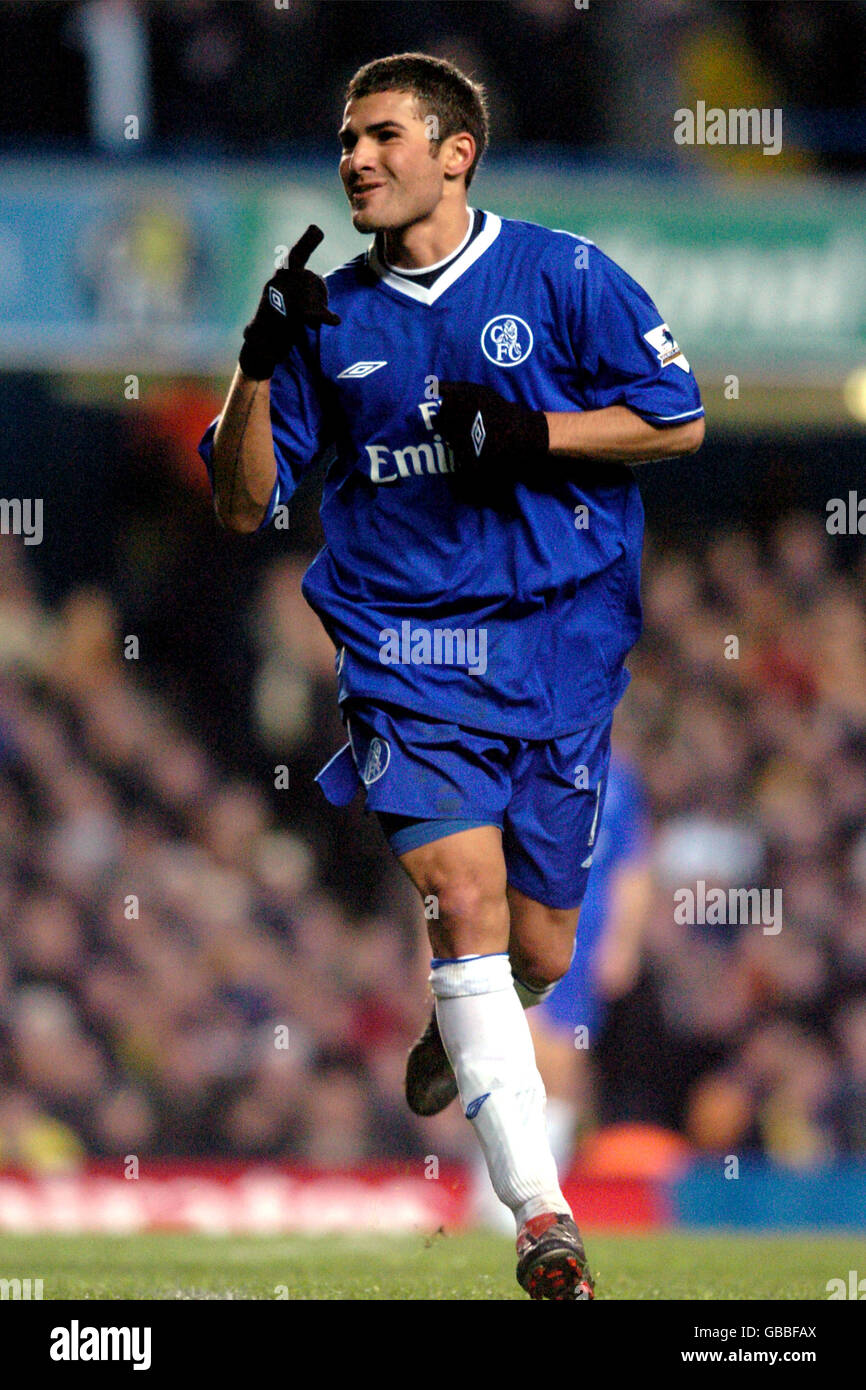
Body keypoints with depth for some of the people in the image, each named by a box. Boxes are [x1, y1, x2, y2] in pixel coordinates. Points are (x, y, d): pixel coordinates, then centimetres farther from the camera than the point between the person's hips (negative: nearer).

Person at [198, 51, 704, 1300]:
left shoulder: (562, 276, 1)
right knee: (465, 900, -20)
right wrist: (262, 363, -8)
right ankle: (540, 1213, -22)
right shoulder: (333, 318, 8)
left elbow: (680, 422, 2)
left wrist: (533, 432, -12)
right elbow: (243, 506, 8)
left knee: (535, 954, 4)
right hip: (404, 647, 0)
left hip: (560, 646, 0)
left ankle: (457, 1027, 43)